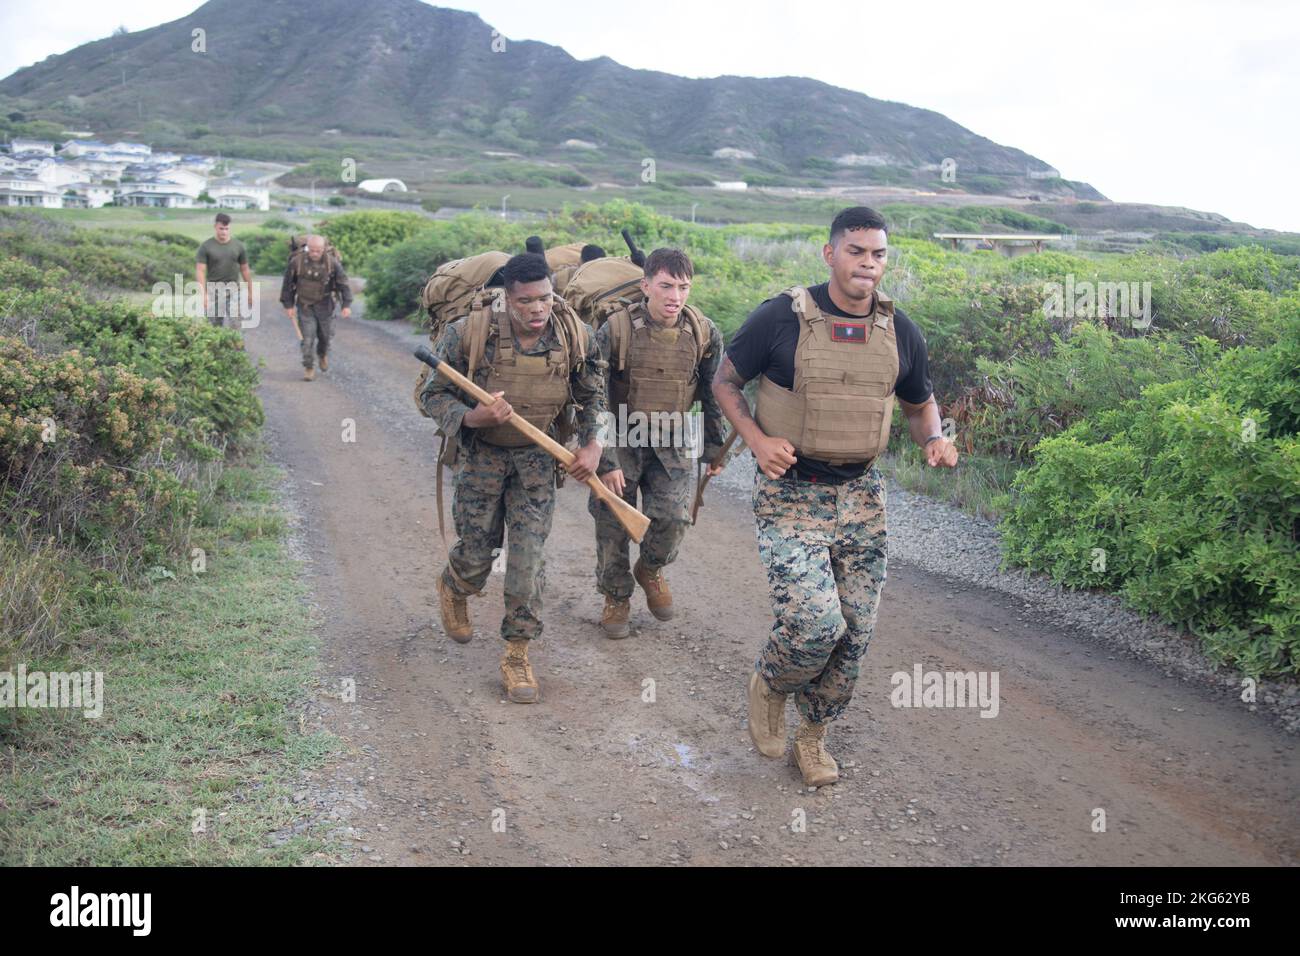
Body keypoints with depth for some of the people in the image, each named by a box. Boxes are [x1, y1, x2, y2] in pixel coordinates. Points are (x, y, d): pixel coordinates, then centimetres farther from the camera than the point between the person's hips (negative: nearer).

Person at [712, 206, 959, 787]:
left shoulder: (899, 332, 3)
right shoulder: (782, 318, -10)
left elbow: (919, 405, 18)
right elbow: (725, 381, 2)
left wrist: (933, 439, -5)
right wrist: (756, 439, -14)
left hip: (861, 495, 5)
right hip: (790, 493, -4)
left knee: (855, 633, 6)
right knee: (815, 623, -18)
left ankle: (812, 737, 31)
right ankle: (769, 685, 18)